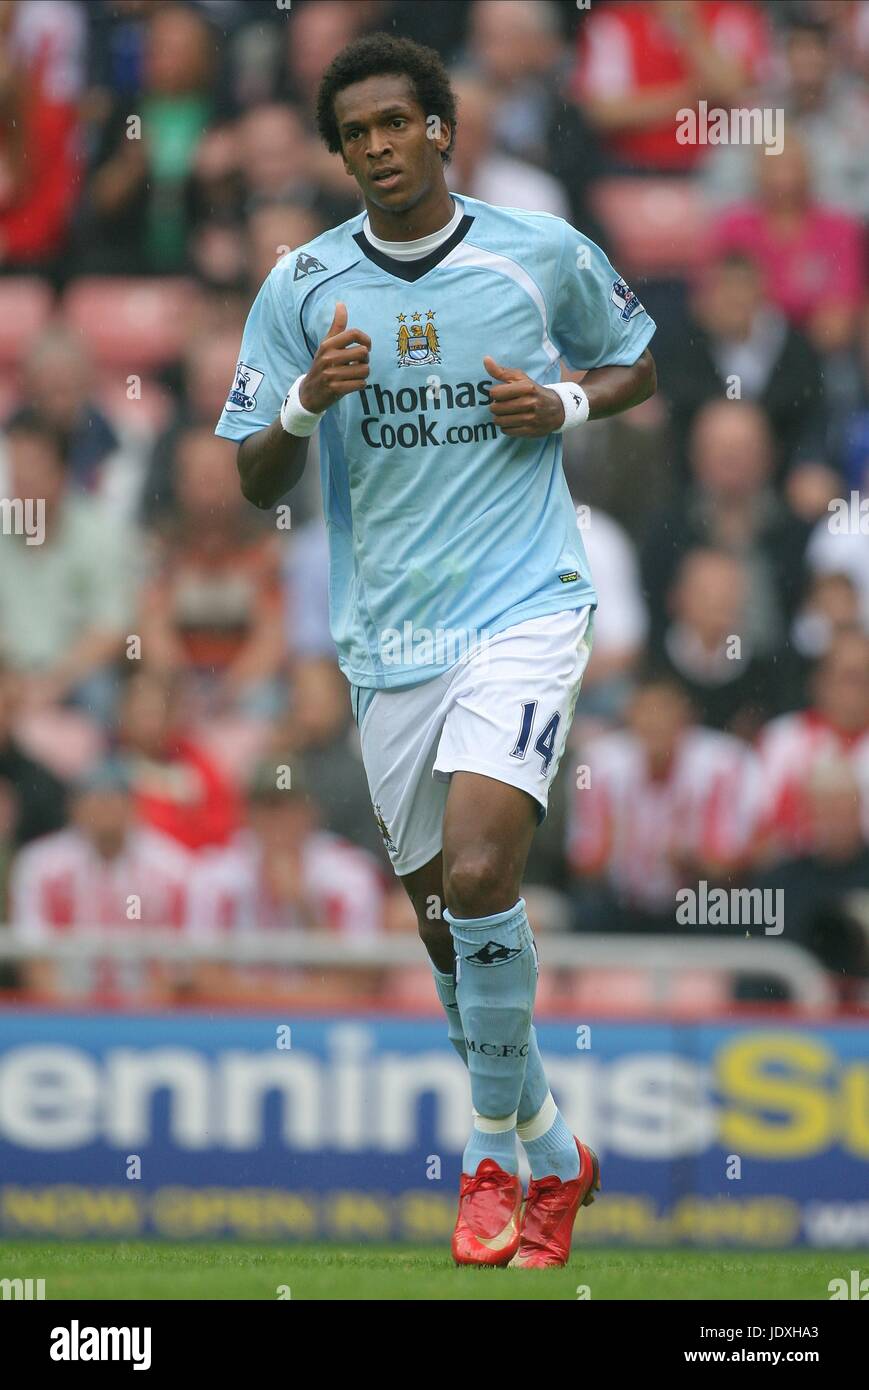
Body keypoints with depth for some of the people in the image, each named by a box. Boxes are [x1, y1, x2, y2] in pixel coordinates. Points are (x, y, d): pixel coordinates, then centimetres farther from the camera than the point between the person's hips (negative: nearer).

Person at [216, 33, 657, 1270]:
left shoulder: (544, 255, -1)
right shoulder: (302, 287, 2)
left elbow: (638, 362, 16)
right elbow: (255, 485, 4)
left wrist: (567, 402, -5)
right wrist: (306, 402, -17)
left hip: (524, 609, -3)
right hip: (387, 640, 3)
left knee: (477, 872, -22)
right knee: (449, 927, 9)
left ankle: (497, 1148, -6)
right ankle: (553, 1153, 29)